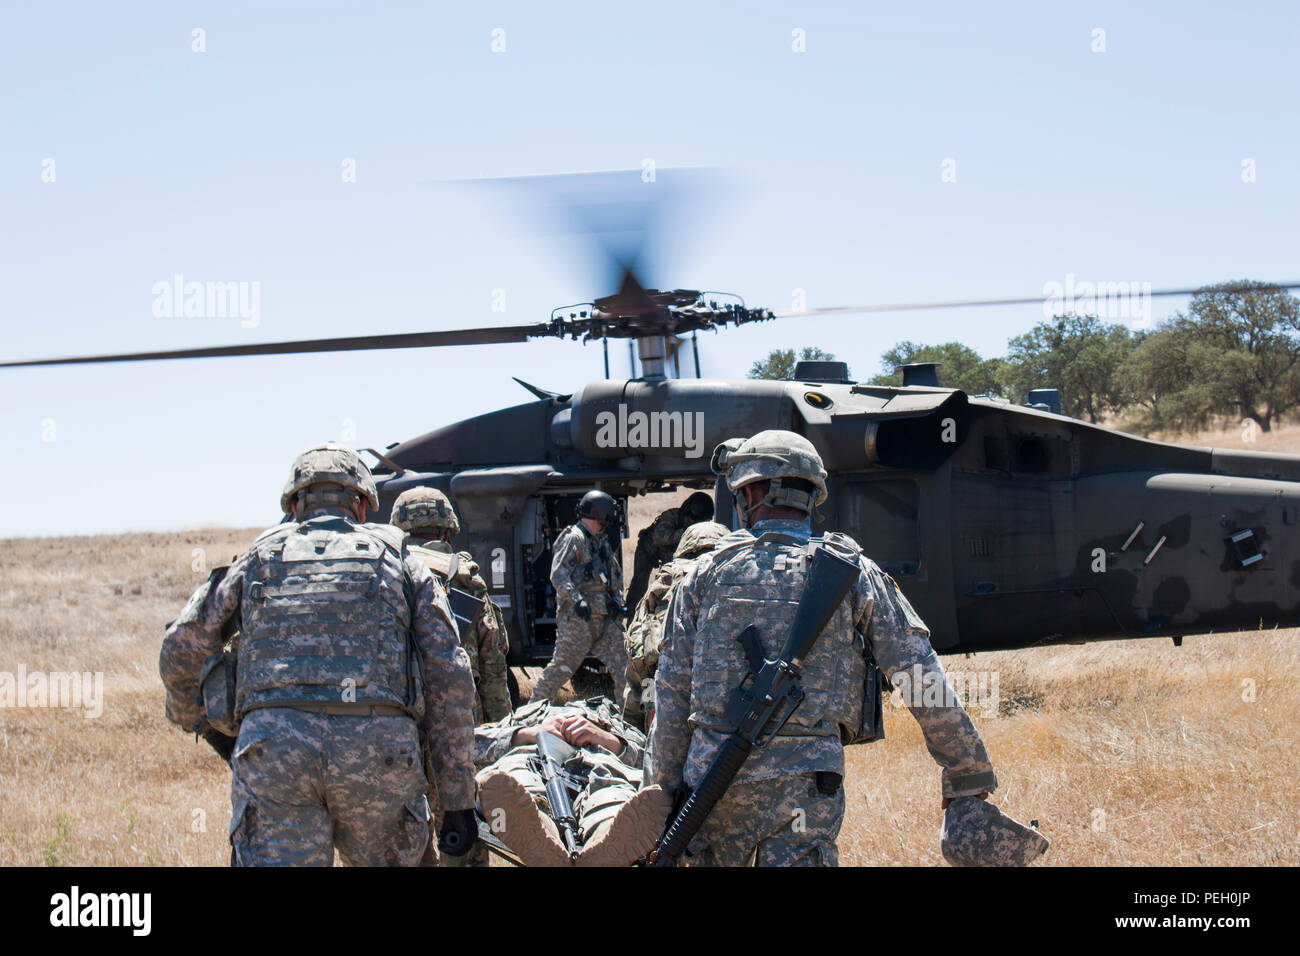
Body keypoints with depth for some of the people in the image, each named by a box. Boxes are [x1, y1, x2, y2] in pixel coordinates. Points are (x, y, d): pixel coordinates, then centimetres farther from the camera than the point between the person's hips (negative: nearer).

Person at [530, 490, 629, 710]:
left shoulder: (603, 542, 20)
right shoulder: (574, 538, -6)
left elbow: (616, 575, 26)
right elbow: (558, 575, -14)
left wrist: (617, 601, 9)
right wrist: (576, 599, -25)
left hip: (605, 616, 8)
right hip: (577, 617, -8)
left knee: (620, 665, 6)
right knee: (562, 666, -7)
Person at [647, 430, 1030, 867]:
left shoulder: (707, 573, 8)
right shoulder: (852, 572, 5)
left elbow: (672, 692, 6)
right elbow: (924, 682, 2)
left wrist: (664, 790, 11)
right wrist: (968, 774, 9)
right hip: (806, 782, -1)